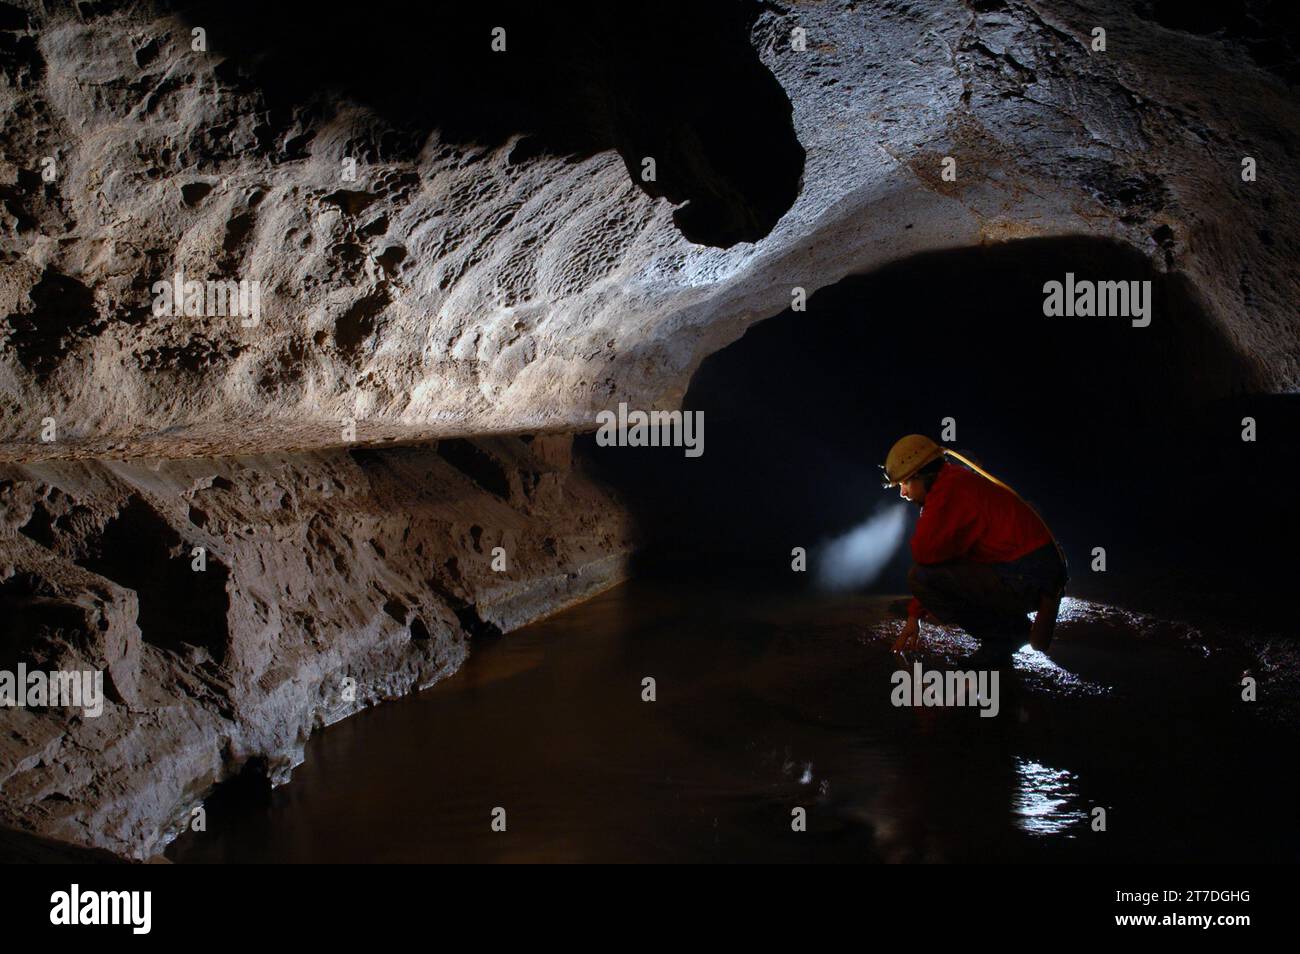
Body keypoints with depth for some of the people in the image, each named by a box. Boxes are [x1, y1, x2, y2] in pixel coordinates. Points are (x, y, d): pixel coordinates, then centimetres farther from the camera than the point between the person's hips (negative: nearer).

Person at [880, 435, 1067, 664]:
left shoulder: (949, 488, -14)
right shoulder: (959, 482, 20)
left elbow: (925, 553, -22)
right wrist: (914, 616, 22)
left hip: (1026, 580, -11)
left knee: (922, 578, -16)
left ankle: (1003, 634, -5)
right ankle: (1011, 625, 14)